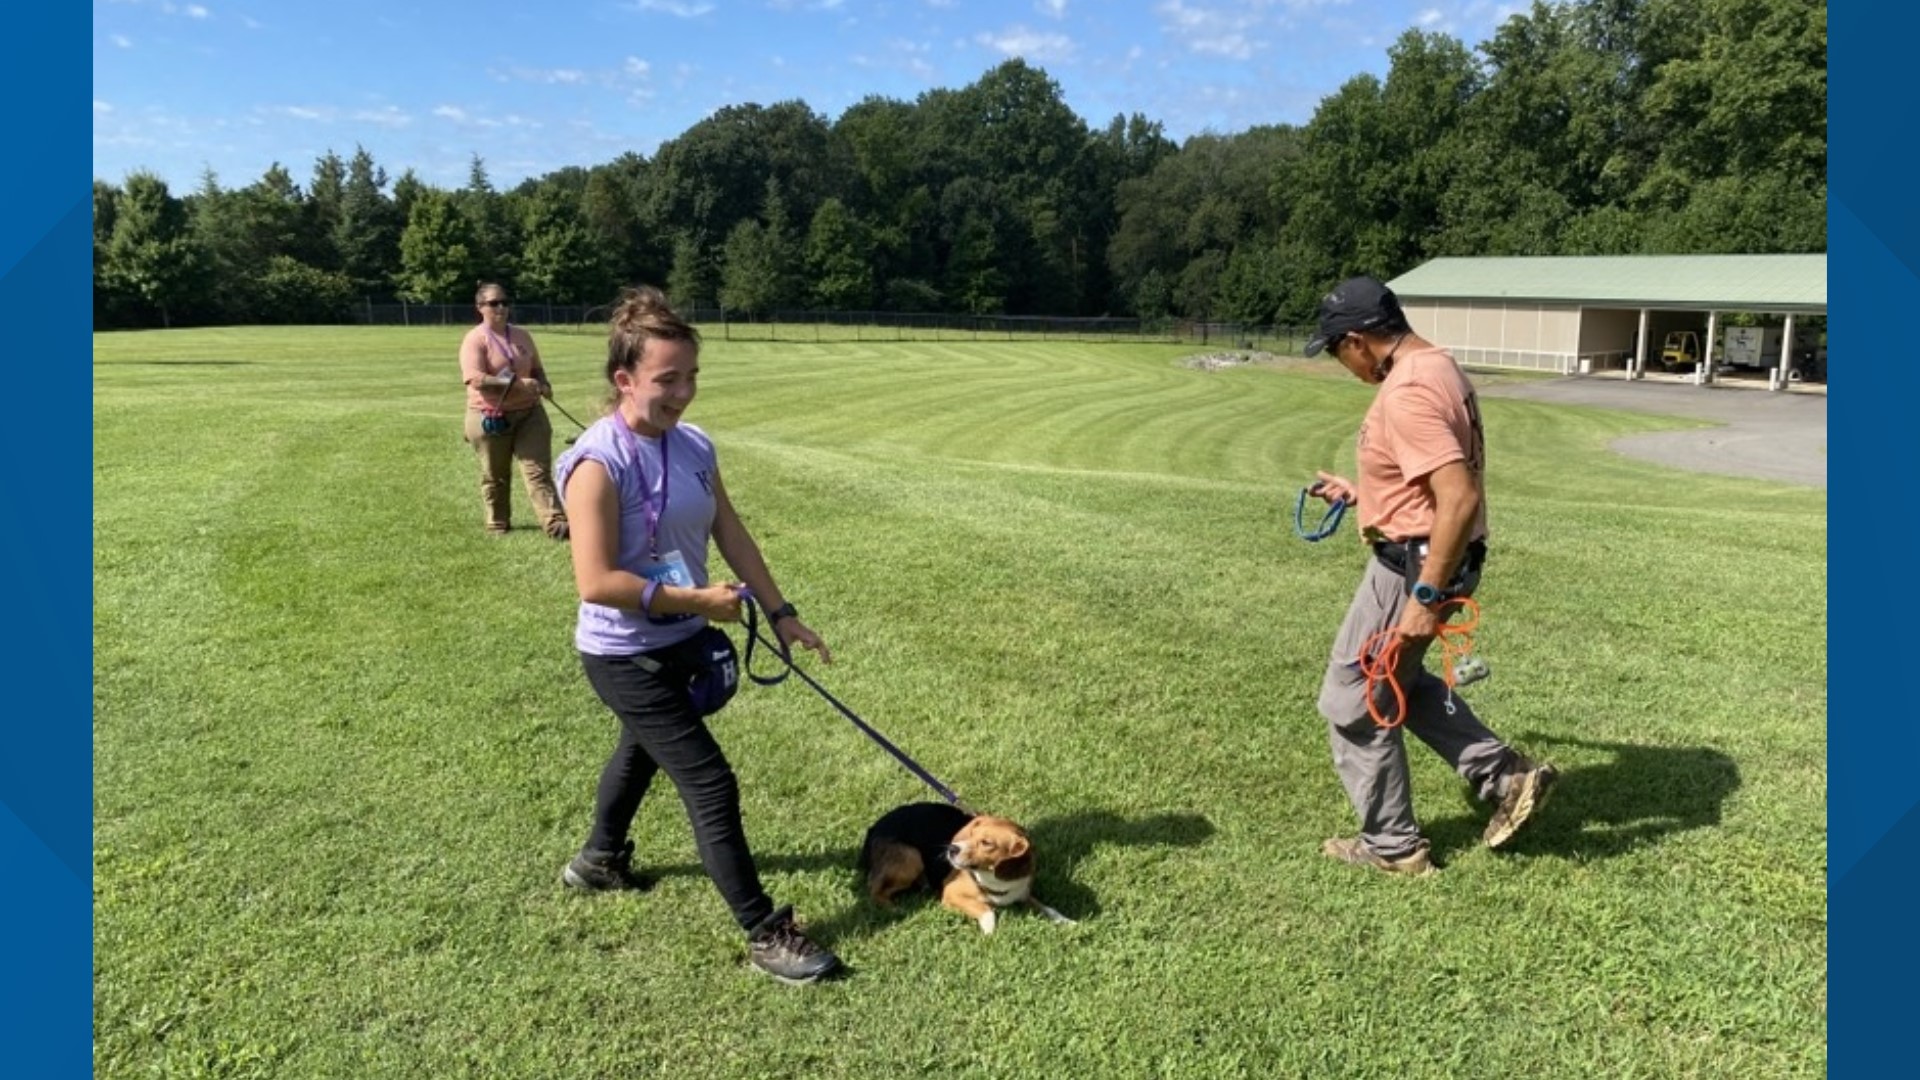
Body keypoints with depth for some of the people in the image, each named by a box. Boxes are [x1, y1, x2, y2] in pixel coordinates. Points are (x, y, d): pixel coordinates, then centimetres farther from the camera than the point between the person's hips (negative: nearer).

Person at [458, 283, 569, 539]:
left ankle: (555, 523, -11)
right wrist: (518, 384, -28)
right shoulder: (474, 340, -10)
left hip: (528, 412, 3)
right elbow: (476, 379, -22)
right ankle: (497, 524, 27)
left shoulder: (522, 335, 7)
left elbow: (537, 368, 17)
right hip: (490, 417, -3)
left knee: (539, 470, -4)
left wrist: (543, 384, -7)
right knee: (495, 476, 11)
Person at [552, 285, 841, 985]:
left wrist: (780, 612, 0)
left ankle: (600, 861, 56)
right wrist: (697, 601, -23)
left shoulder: (695, 447, -2)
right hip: (626, 656, -9)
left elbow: (732, 535, 4)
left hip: (681, 644, 9)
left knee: (642, 752, 29)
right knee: (711, 786, -7)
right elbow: (596, 582, -27)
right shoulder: (599, 462, -25)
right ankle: (765, 935, 6)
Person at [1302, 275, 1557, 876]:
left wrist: (1426, 596, -28)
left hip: (1413, 567, -10)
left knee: (1353, 703, 5)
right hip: (1427, 558, 10)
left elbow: (1460, 499, -31)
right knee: (1396, 682, 27)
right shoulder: (1436, 366, 9)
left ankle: (1393, 846, 19)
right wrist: (1361, 493, 26)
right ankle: (1506, 777, 26)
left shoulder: (1406, 393, -24)